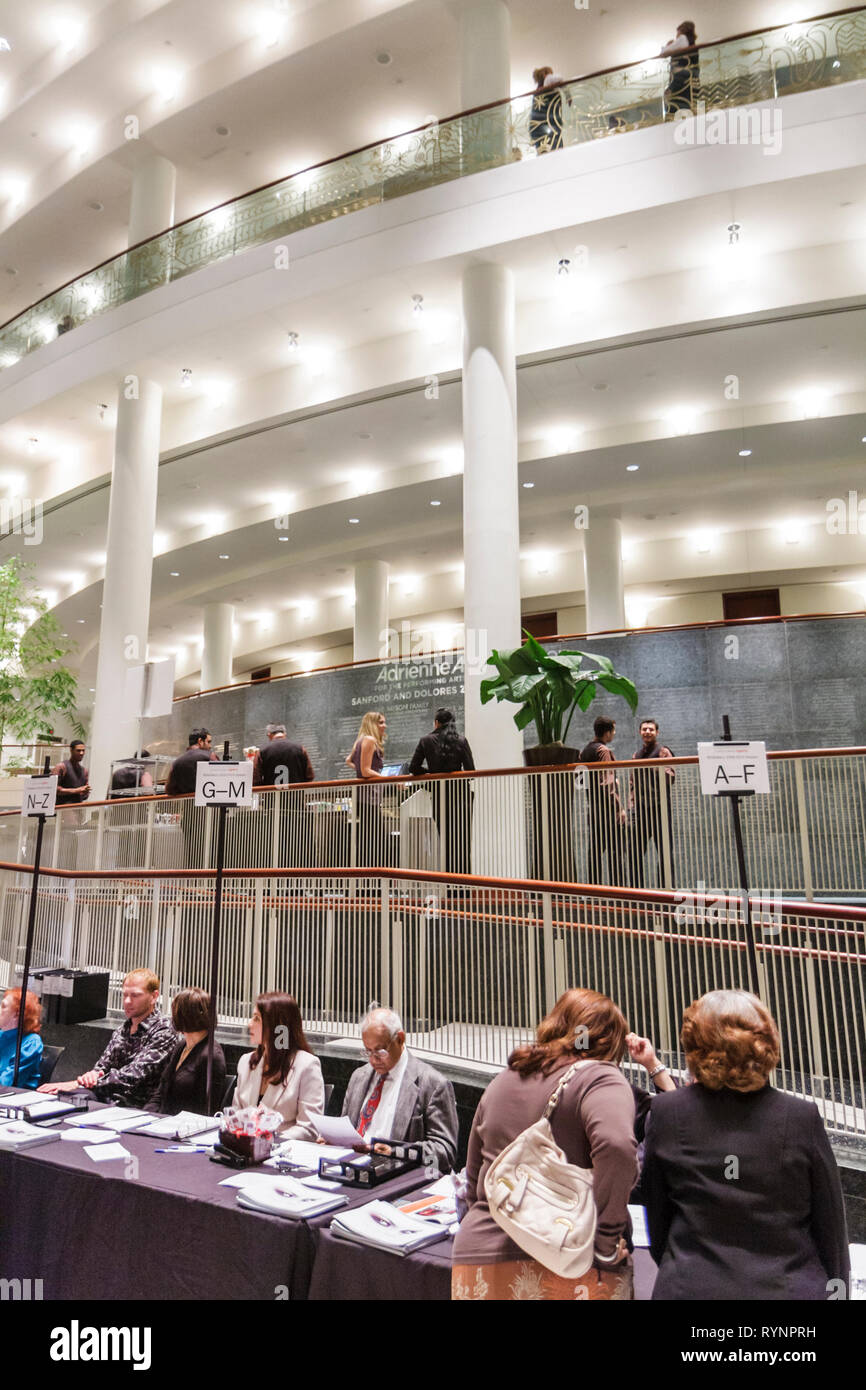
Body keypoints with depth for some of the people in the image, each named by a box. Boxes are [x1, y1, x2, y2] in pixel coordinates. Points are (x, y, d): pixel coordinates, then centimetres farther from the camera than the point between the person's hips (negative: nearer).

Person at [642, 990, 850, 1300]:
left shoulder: (666, 1114, -11)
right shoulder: (802, 1118, -14)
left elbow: (657, 1215, 0)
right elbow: (831, 1225, -4)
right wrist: (837, 1291, 11)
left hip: (692, 1287, 1)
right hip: (788, 1288, 0)